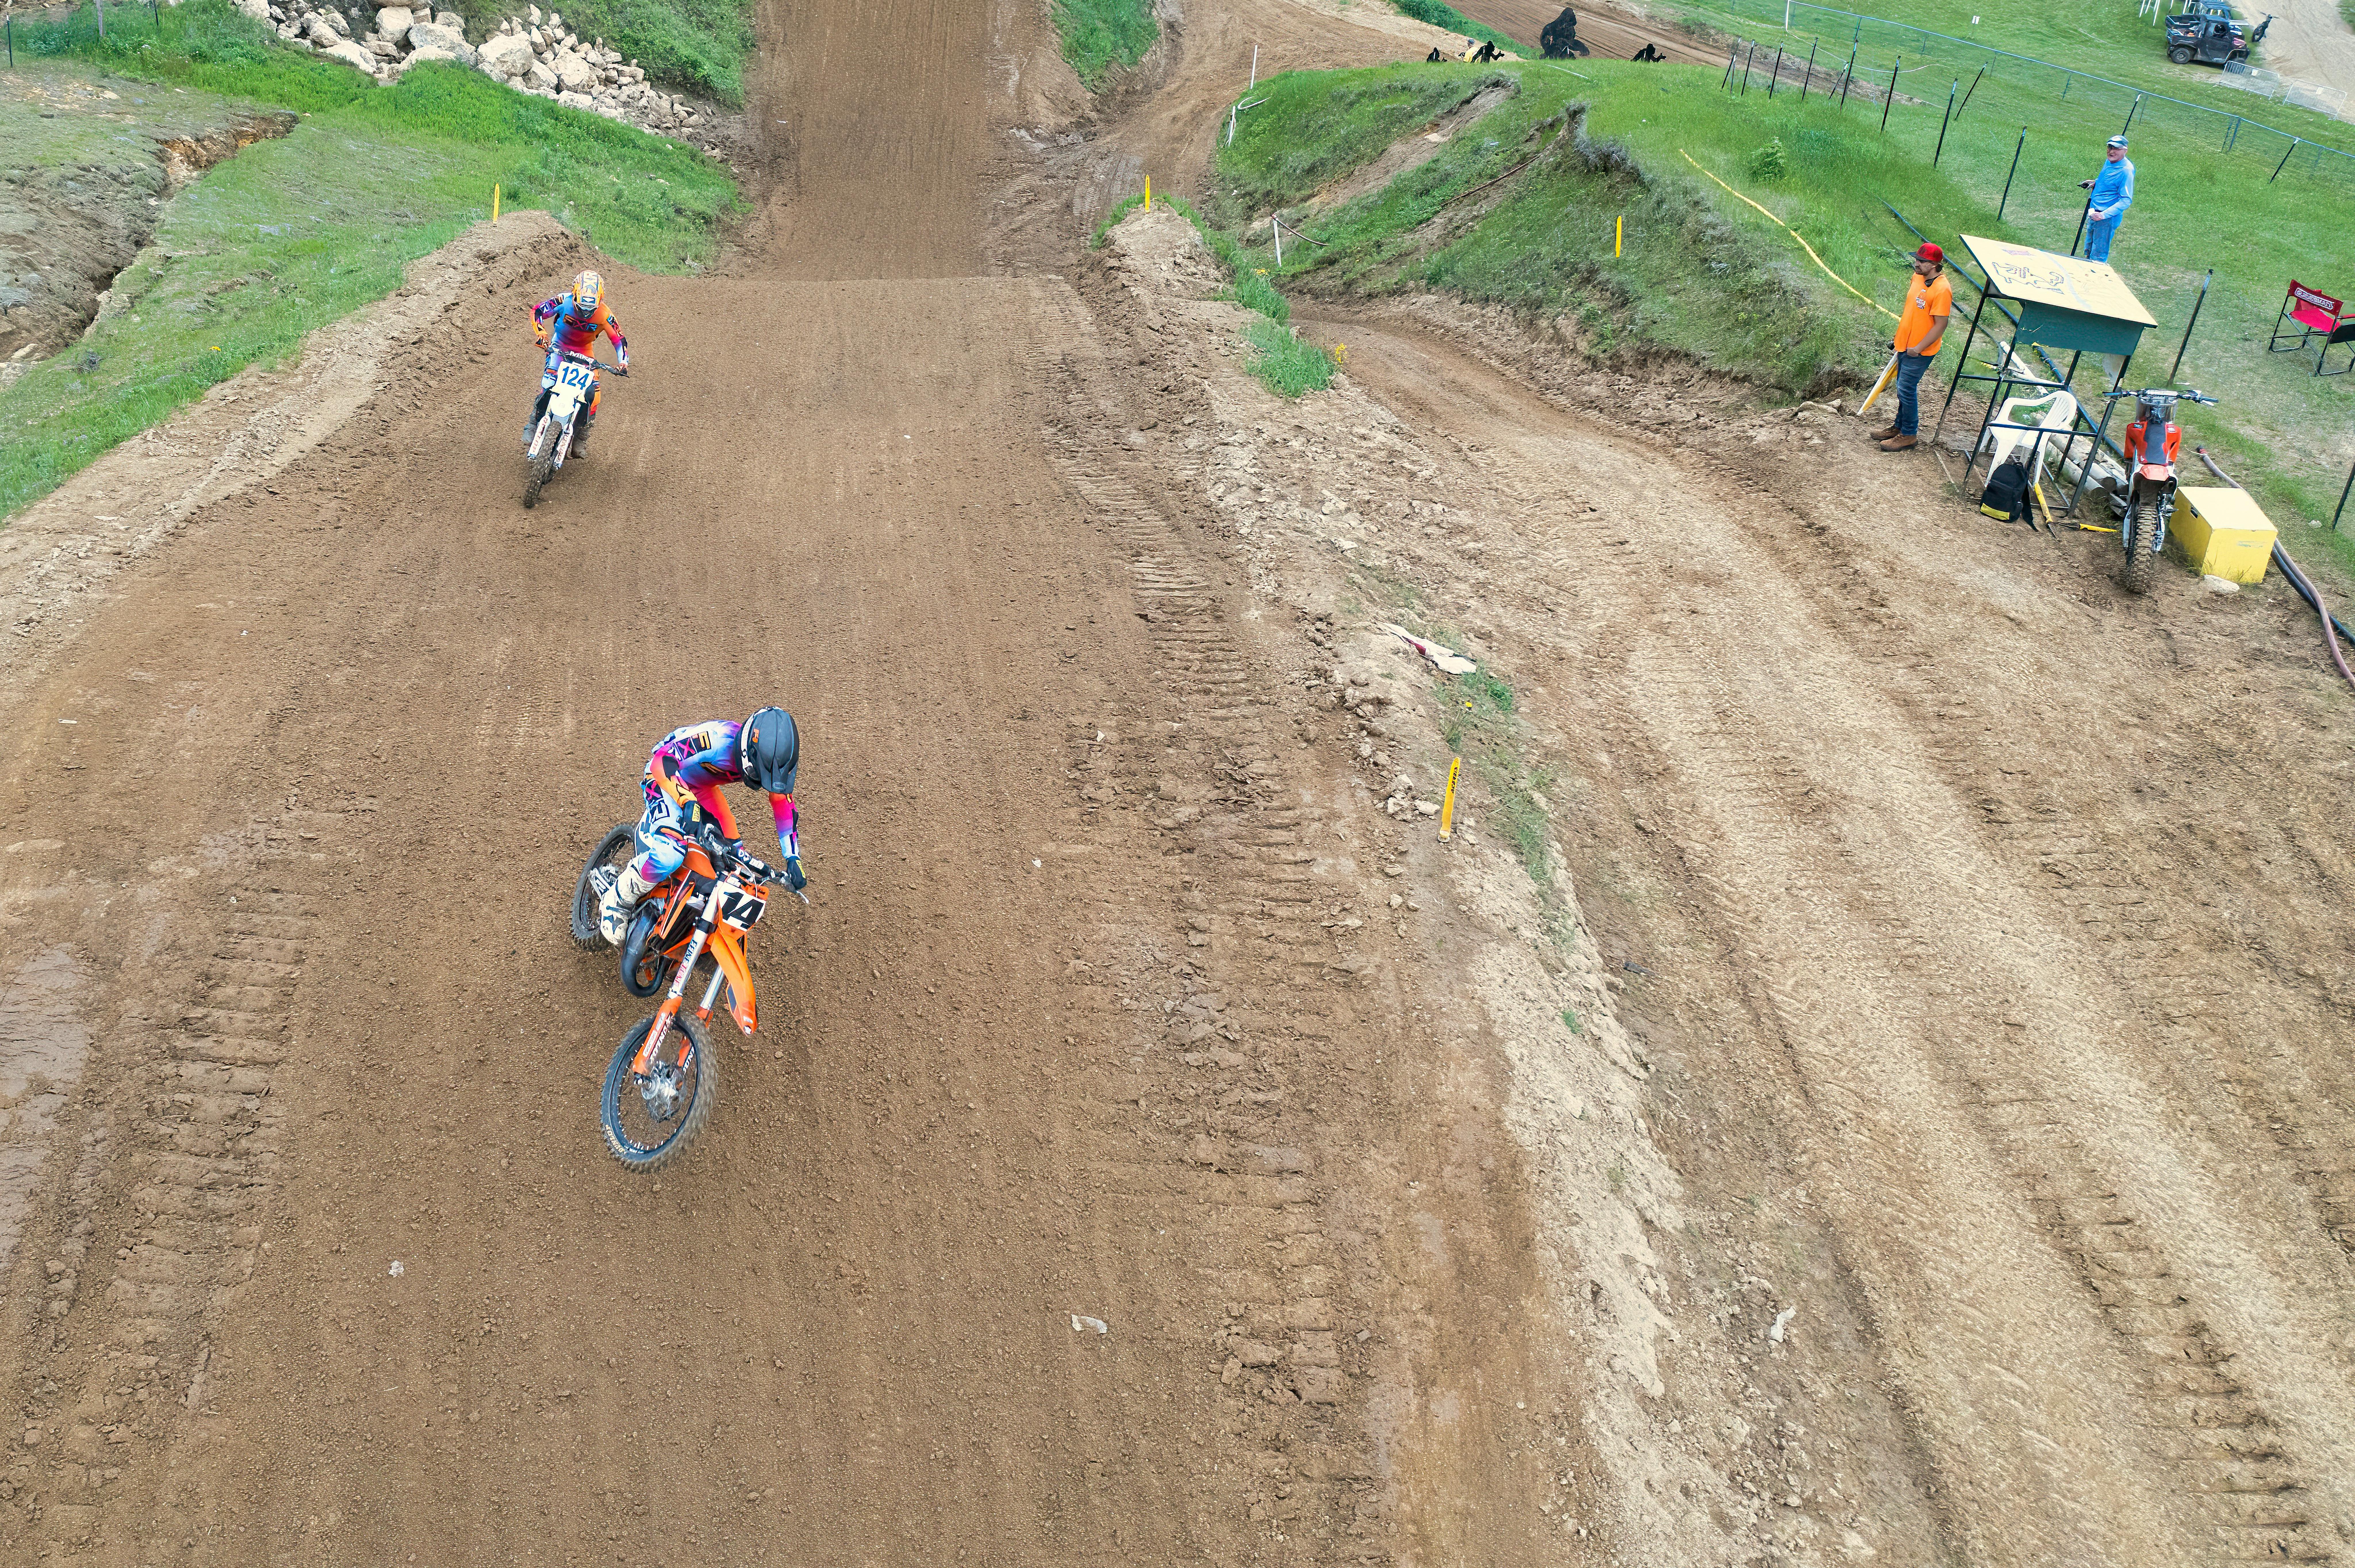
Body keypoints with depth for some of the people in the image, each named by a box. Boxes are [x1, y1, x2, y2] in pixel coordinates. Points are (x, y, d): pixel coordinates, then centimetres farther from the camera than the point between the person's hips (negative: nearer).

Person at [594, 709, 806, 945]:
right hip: (669, 780, -7)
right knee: (669, 854, -30)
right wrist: (687, 802, -54)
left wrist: (793, 859, -12)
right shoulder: (719, 740, -39)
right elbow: (661, 761, -40)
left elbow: (784, 805, -6)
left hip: (702, 788, 7)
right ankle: (615, 902, -6)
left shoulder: (776, 759, -19)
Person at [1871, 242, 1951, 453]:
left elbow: (1940, 326, -21)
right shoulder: (1918, 278, 4)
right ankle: (1899, 427, 33)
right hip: (1905, 346, 8)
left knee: (1906, 390, -5)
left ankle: (1909, 435, 7)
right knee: (1904, 389, 18)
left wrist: (1918, 348, -23)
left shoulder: (1942, 290, -22)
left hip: (1920, 352, -8)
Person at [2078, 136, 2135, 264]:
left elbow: (2126, 200, -22)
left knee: (2098, 256, -4)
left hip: (2108, 219, -10)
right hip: (2094, 213, 10)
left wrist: (2105, 215, -30)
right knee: (2088, 252, 21)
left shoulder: (2127, 170, -20)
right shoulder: (2110, 161, 7)